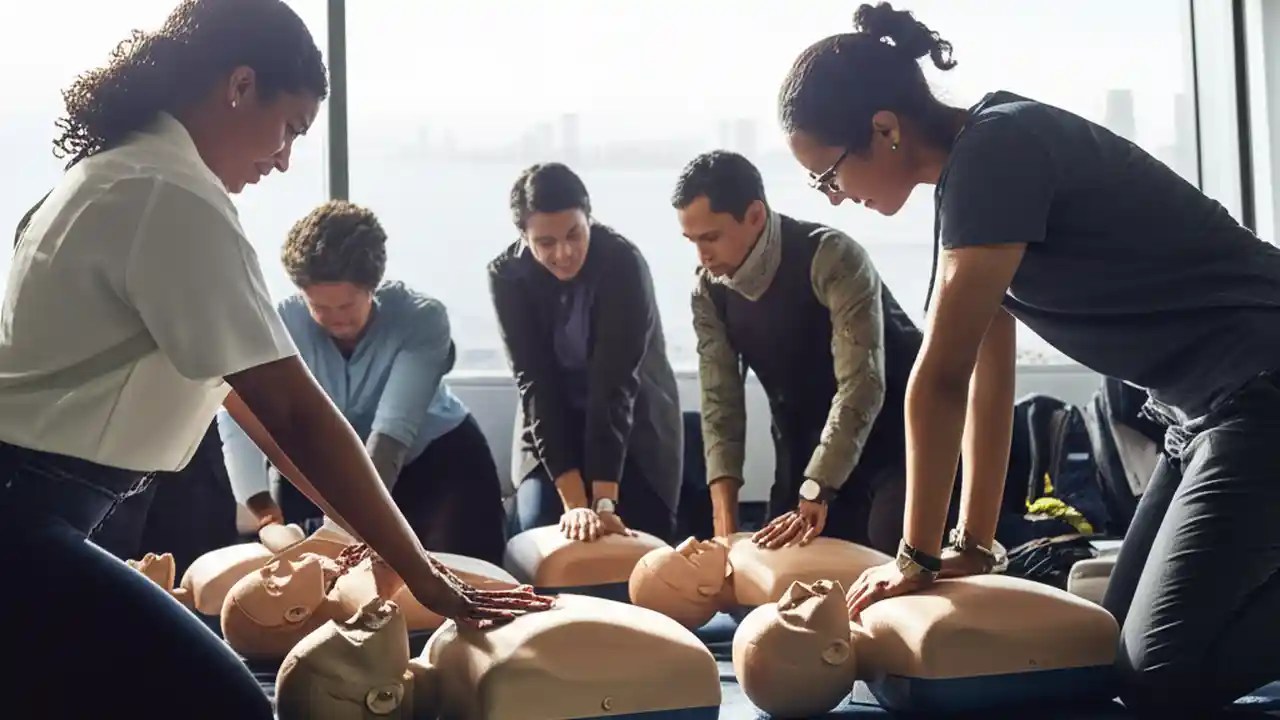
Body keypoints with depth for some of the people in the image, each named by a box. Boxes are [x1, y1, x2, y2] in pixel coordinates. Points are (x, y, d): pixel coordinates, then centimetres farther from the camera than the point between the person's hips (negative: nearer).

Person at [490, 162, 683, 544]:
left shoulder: (623, 263, -26)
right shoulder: (507, 275, -18)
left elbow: (616, 383, -30)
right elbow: (534, 383, -22)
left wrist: (604, 501, -38)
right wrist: (574, 500, -31)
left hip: (635, 424, -2)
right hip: (551, 426, 2)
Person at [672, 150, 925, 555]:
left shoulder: (833, 259, -27)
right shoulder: (708, 291, -8)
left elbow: (861, 385, -33)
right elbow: (720, 399, -8)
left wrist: (815, 497, -39)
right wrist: (724, 518, -18)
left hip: (894, 436, -5)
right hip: (808, 450, 6)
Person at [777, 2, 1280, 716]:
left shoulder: (997, 151, -21)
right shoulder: (972, 168, 9)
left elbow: (941, 376, -19)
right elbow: (988, 373, 9)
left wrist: (918, 556, -11)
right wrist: (974, 545, 8)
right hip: (1205, 407, 10)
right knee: (1120, 643, 8)